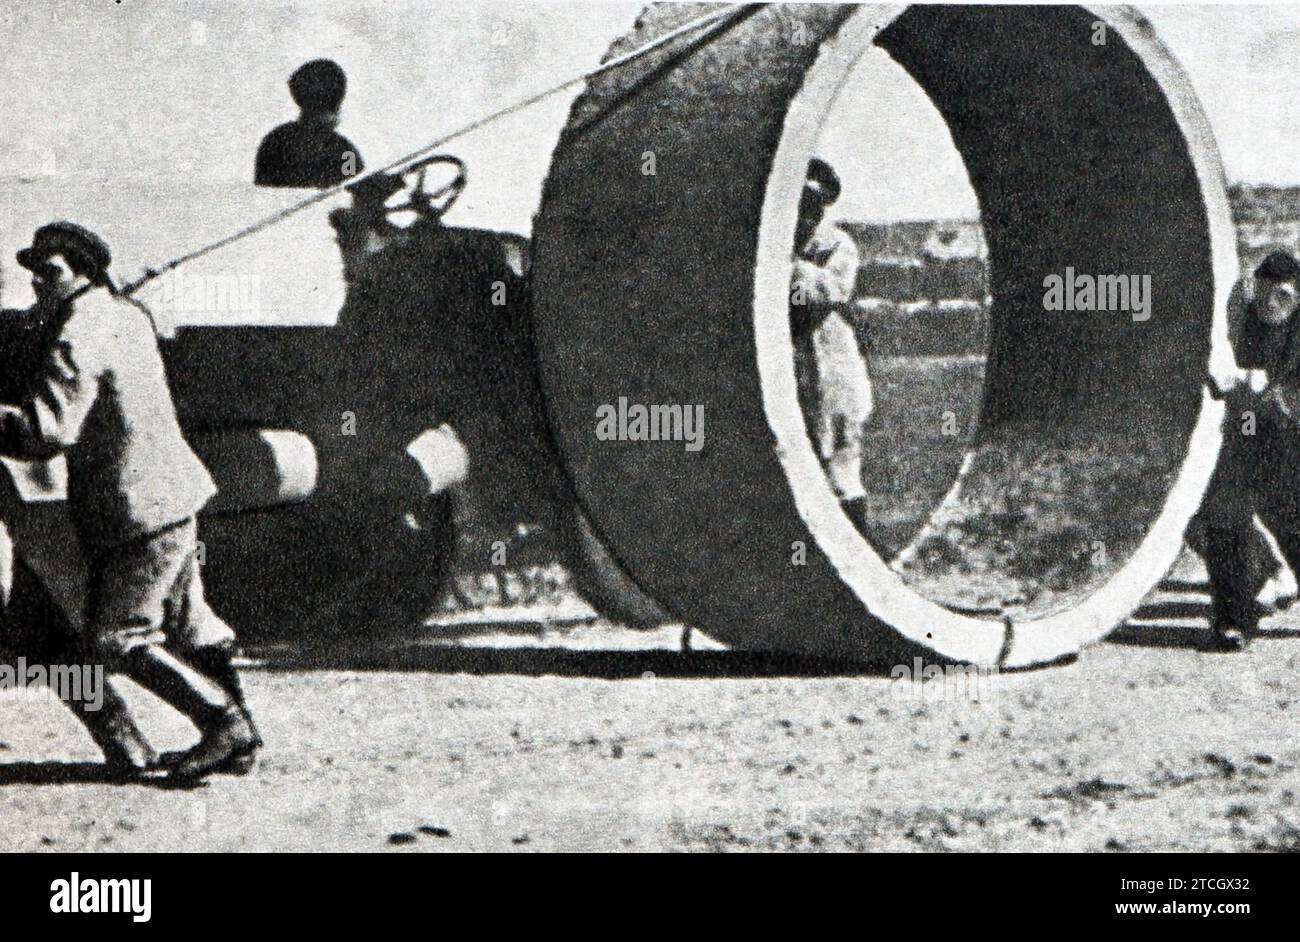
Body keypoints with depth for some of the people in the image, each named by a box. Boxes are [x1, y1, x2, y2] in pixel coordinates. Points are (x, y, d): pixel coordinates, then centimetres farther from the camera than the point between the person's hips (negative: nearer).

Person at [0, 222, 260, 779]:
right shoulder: (124, 316, 13)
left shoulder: (76, 339, -19)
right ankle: (237, 735, 23)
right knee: (185, 623, 17)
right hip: (171, 491, 10)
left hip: (142, 506, -10)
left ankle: (224, 721, 0)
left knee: (116, 637, -3)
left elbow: (46, 430, -28)